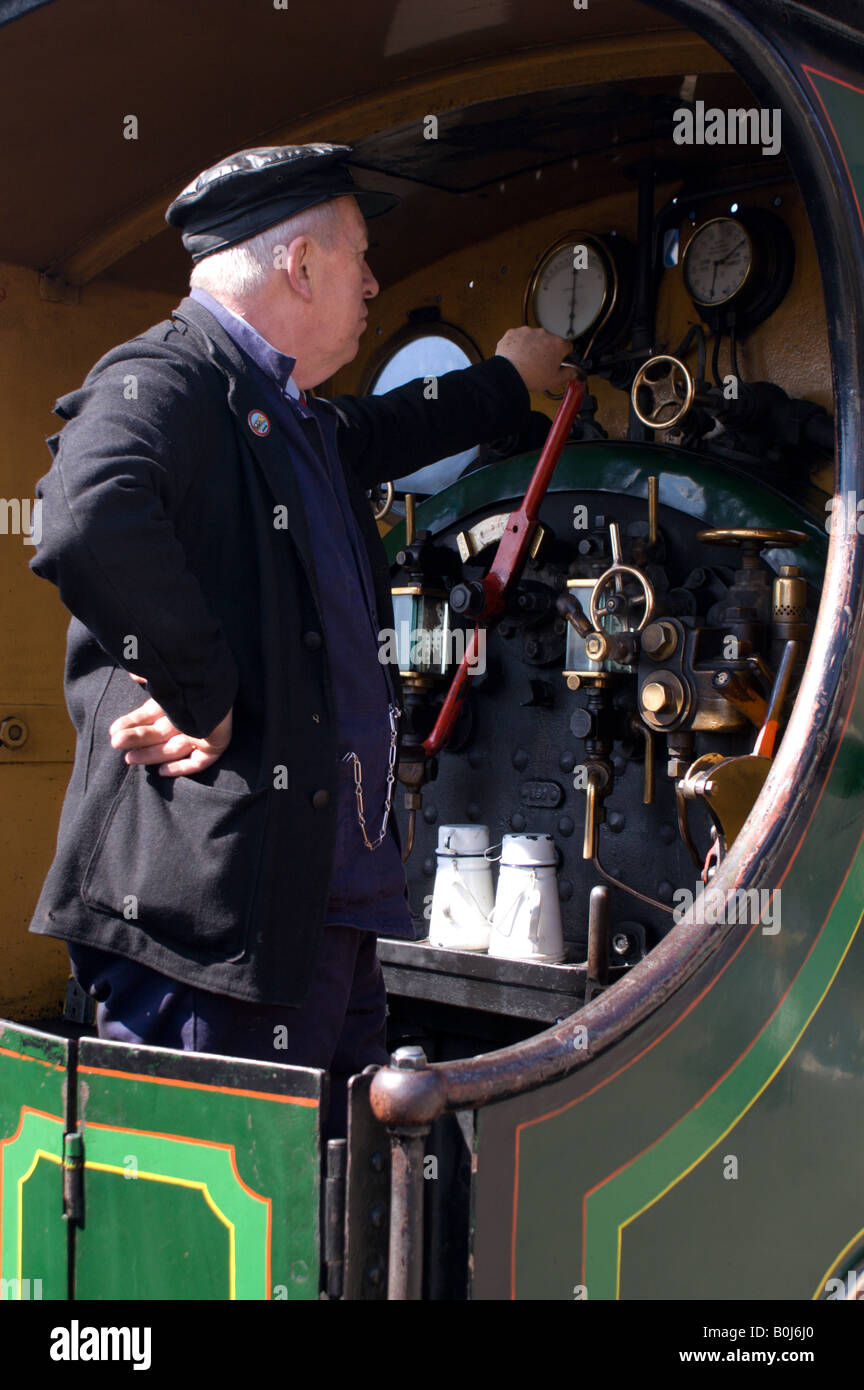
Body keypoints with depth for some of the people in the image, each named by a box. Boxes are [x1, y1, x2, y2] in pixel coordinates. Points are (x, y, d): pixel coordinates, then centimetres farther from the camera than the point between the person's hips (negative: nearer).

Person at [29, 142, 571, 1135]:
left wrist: (511, 381, 58)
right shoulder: (163, 381, -12)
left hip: (331, 893, 10)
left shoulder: (297, 419, 20)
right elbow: (90, 521, -33)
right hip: (215, 899, -10)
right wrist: (202, 703, -25)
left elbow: (389, 431, 44)